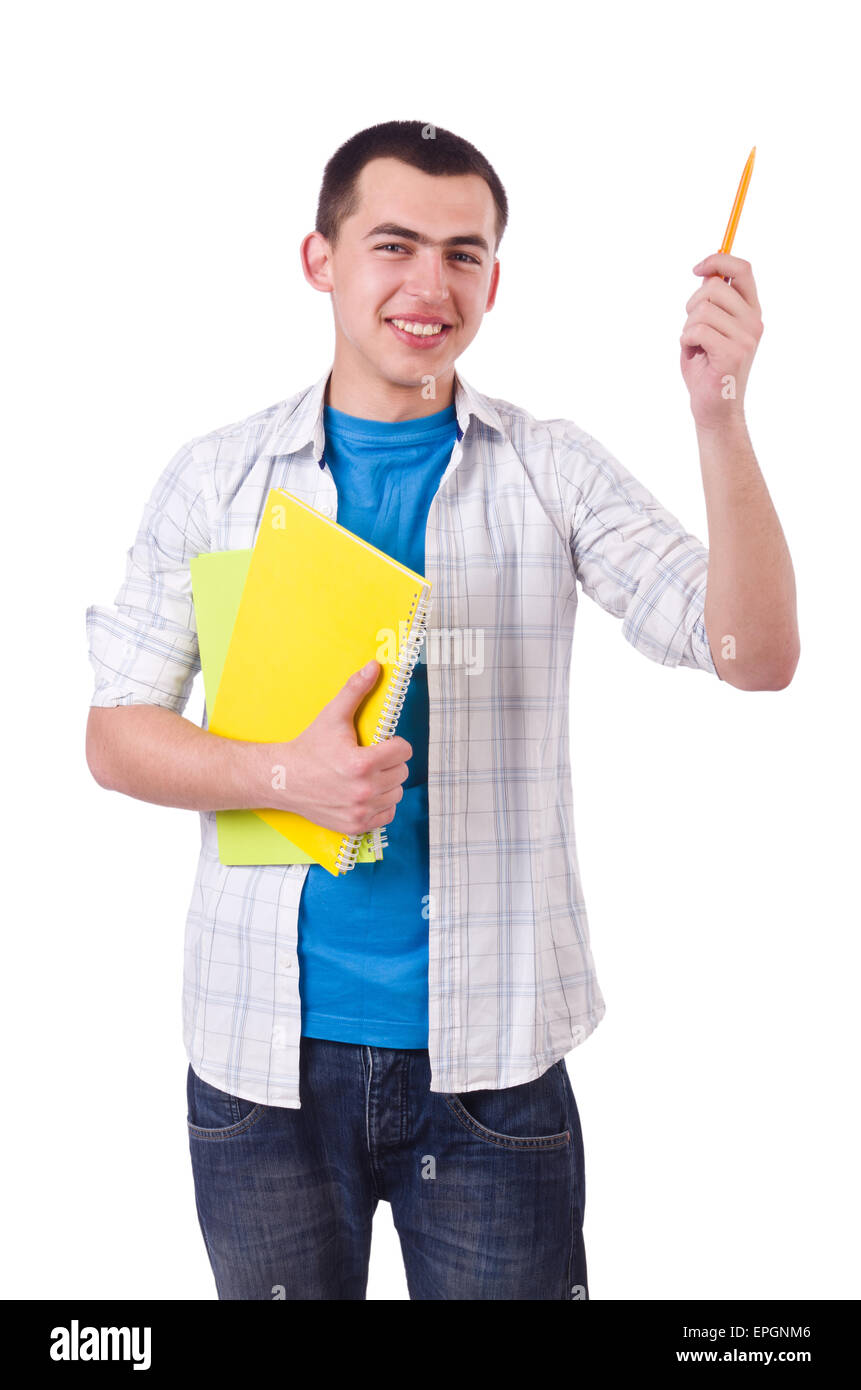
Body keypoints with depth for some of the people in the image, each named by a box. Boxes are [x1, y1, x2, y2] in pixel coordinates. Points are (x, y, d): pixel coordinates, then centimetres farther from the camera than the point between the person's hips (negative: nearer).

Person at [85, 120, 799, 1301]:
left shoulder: (555, 472, -1)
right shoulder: (216, 479, 1)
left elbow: (758, 656, -9)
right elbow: (116, 734, 1)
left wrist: (719, 415, -22)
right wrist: (285, 776, -18)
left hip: (490, 1054, 0)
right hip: (265, 1054, 1)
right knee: (279, 1282, 18)